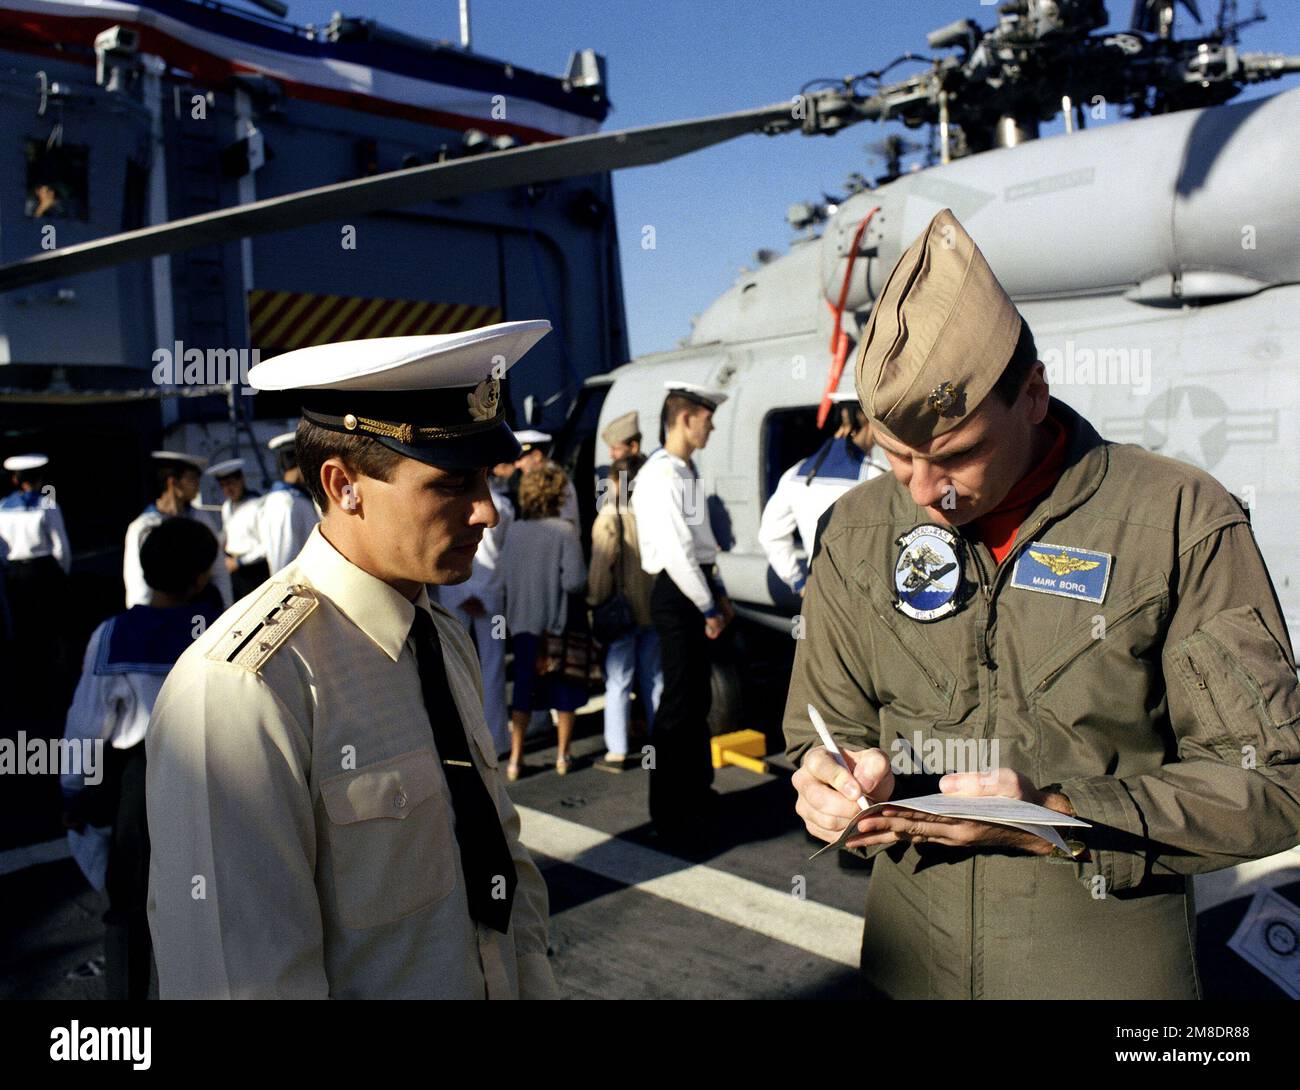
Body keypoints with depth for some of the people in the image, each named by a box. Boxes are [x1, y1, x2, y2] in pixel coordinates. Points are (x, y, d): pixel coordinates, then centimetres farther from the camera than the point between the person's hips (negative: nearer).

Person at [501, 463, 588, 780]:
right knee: (566, 690, 12)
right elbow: (575, 581, -19)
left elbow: (506, 575, 5)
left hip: (521, 622, 3)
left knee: (523, 687, 12)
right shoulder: (564, 531, -14)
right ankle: (562, 756, 21)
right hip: (558, 623, -3)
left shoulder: (513, 530, -1)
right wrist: (555, 581, 1)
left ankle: (515, 759, 13)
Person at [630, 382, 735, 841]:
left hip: (696, 591, 10)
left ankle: (697, 790, 34)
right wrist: (708, 608, -17)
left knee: (697, 698, 19)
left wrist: (718, 593, 18)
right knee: (679, 704, -5)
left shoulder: (686, 472, 15)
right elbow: (675, 551, -21)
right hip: (677, 596, -10)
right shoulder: (660, 475, -17)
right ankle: (670, 814, 5)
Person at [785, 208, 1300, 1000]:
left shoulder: (1183, 523, -12)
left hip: (1109, 962, -2)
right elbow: (825, 733, 6)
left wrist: (1059, 819, -24)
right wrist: (839, 787, -17)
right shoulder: (859, 532, -1)